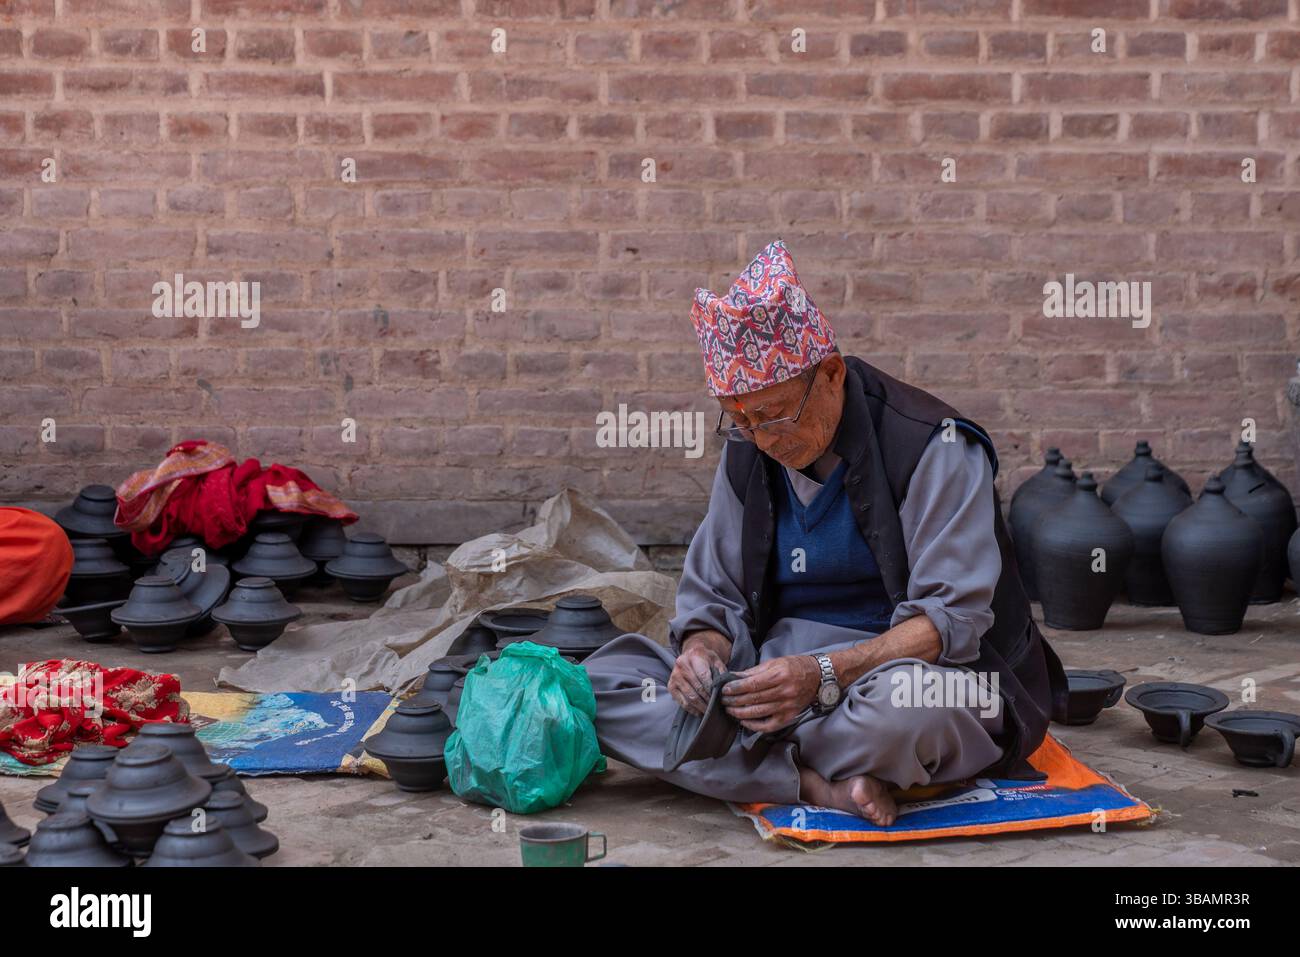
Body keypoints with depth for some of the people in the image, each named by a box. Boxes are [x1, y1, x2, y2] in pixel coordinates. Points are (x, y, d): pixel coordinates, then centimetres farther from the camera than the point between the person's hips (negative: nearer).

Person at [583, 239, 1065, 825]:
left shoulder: (934, 448, -12)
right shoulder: (747, 453, 6)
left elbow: (952, 619, -18)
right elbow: (712, 597, 9)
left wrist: (825, 675, -32)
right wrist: (703, 650, -16)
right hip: (783, 668, 6)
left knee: (905, 700, -43)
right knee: (604, 678, -15)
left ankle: (746, 756, -13)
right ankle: (819, 785, -27)